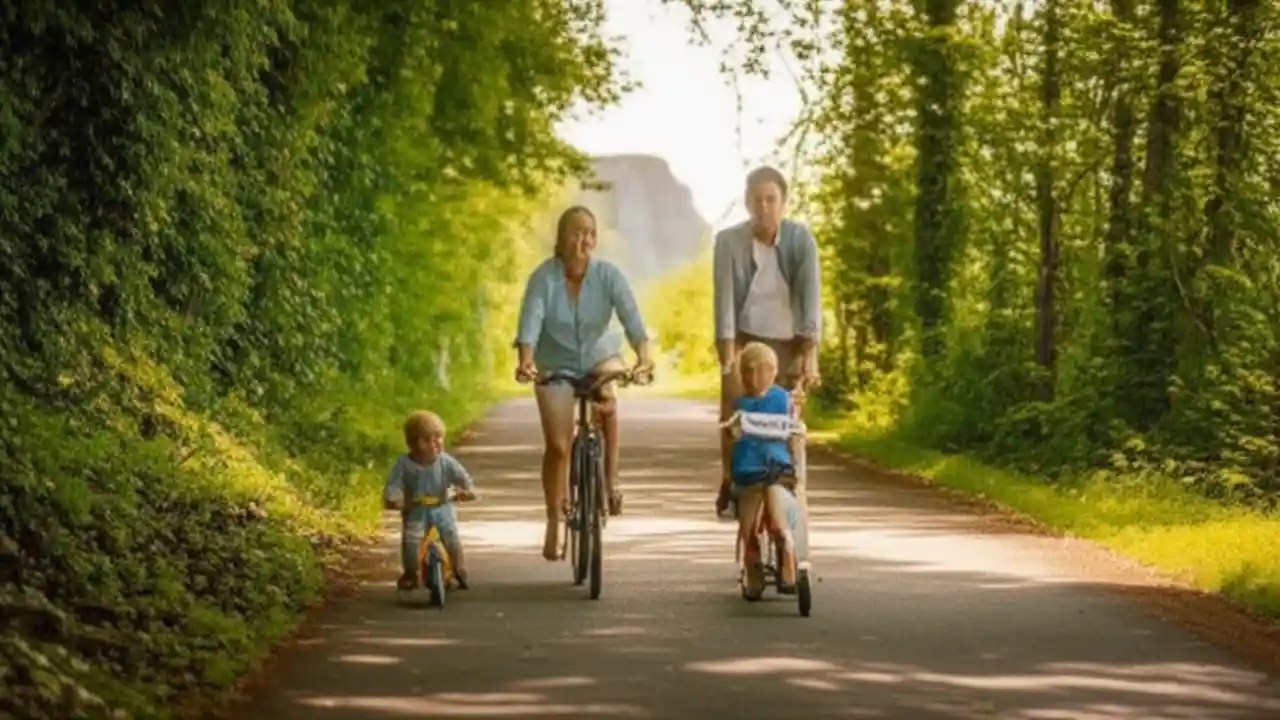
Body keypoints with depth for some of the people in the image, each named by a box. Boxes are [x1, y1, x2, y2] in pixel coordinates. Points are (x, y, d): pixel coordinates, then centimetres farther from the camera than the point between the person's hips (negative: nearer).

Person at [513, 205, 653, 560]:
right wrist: (525, 361, -48)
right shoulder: (544, 277, -20)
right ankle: (554, 523, 13)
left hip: (600, 357, 0)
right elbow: (531, 321, -30)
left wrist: (643, 357, -46)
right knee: (557, 445, -3)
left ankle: (612, 481, -16)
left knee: (607, 402, -34)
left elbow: (631, 317, -28)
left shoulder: (608, 274, -18)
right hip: (556, 364, 0)